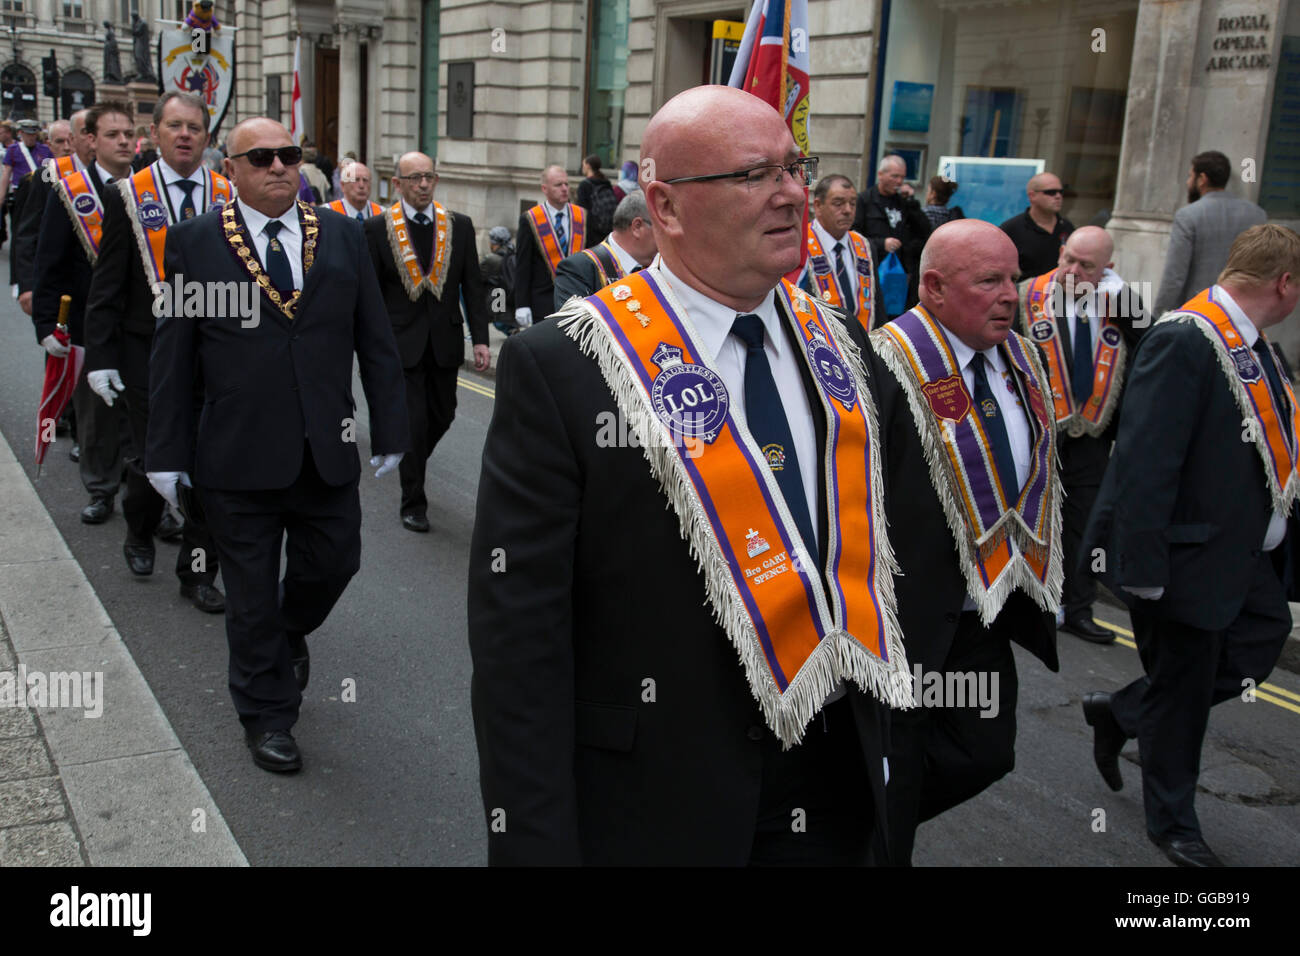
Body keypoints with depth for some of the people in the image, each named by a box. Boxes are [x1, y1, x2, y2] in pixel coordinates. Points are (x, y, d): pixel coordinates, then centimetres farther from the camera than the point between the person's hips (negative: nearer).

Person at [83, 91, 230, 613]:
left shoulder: (229, 198, 2)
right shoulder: (128, 196, -2)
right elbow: (106, 286, -1)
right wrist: (100, 357, -7)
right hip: (149, 353, -1)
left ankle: (198, 571, 17)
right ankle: (139, 535, 38)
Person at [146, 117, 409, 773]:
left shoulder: (342, 236, 5)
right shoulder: (194, 242, -1)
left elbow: (375, 341, 7)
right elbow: (172, 355, 0)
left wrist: (390, 428, 5)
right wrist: (168, 451, -2)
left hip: (328, 451, 3)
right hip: (237, 459, -2)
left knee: (332, 565, 13)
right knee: (252, 595, 9)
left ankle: (290, 633, 48)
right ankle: (265, 714, 29)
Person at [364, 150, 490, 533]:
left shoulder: (459, 225, 3)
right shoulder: (378, 228, -3)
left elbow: (472, 286, 4)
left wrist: (480, 339, -3)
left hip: (445, 340, 3)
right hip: (402, 342, -3)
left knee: (442, 415, 13)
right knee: (413, 422, -3)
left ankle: (411, 464, 43)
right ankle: (413, 503, 10)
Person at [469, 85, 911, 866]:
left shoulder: (833, 344, 3)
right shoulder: (561, 368, -16)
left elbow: (867, 549, 12)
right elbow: (519, 632, -15)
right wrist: (535, 843, -15)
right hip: (660, 801, -5)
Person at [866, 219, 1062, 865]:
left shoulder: (1019, 361, 7)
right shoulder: (883, 367, -19)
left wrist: (1035, 574, 16)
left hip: (989, 617, 8)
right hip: (906, 618, -7)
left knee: (985, 755, 14)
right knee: (897, 763, 7)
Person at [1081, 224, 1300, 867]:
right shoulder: (1184, 341, -23)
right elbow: (1145, 462, -27)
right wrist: (1141, 568, -26)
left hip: (1243, 554, 9)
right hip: (1189, 557, -9)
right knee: (1180, 692, 7)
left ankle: (1121, 713, 32)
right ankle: (1171, 822, 30)